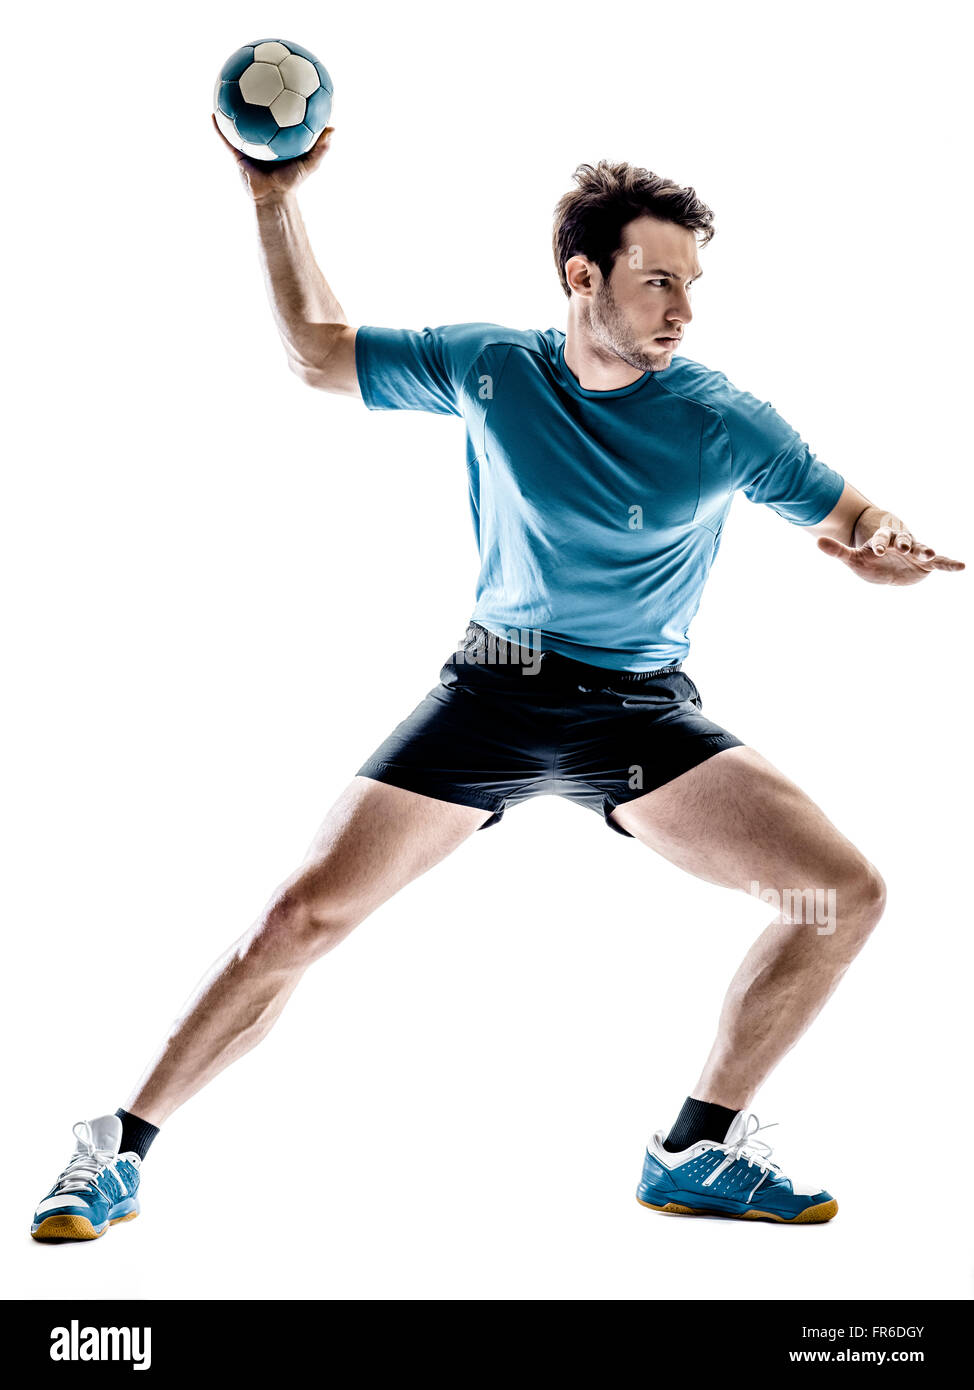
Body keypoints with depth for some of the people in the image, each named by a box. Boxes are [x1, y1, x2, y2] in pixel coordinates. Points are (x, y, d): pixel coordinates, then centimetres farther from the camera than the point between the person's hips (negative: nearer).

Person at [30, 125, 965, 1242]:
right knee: (303, 915, -11)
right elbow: (316, 353, 11)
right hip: (494, 690, 0)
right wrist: (274, 199, 4)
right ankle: (120, 1149, 7)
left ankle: (699, 1150, 2)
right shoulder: (489, 369, -4)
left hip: (646, 713, 1)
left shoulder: (722, 423, -9)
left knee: (846, 892, -15)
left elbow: (860, 529, -5)